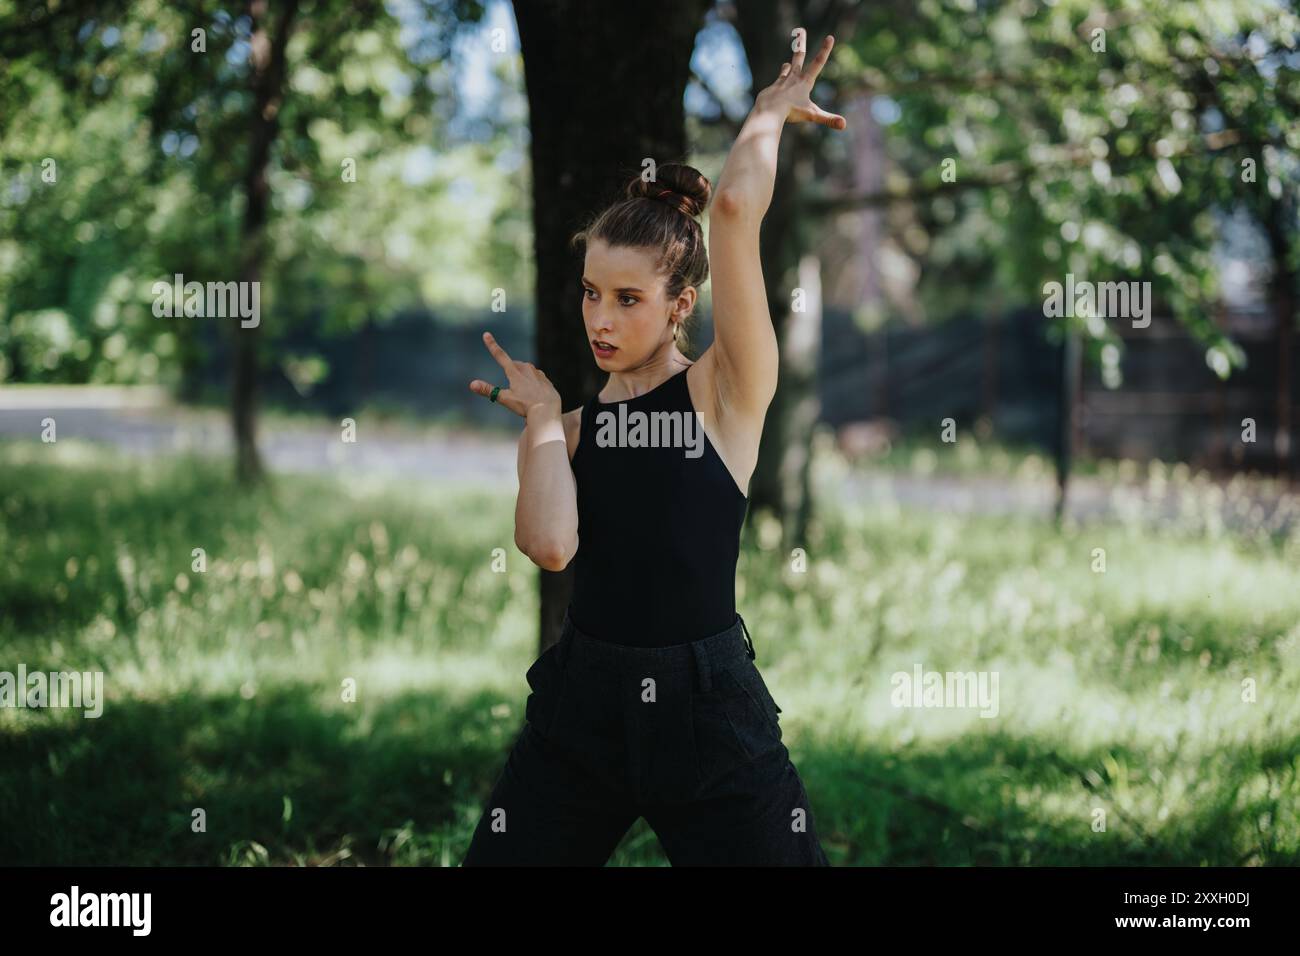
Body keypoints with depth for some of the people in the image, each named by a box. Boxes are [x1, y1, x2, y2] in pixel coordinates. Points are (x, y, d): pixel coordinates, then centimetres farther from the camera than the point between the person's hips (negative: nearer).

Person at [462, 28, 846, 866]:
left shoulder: (729, 391, -2)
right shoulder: (574, 424, 9)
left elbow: (737, 209, -13)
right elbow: (548, 544, -12)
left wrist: (771, 111, 3)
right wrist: (543, 416, -1)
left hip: (708, 706, -3)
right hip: (582, 702, 4)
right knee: (497, 854, 6)